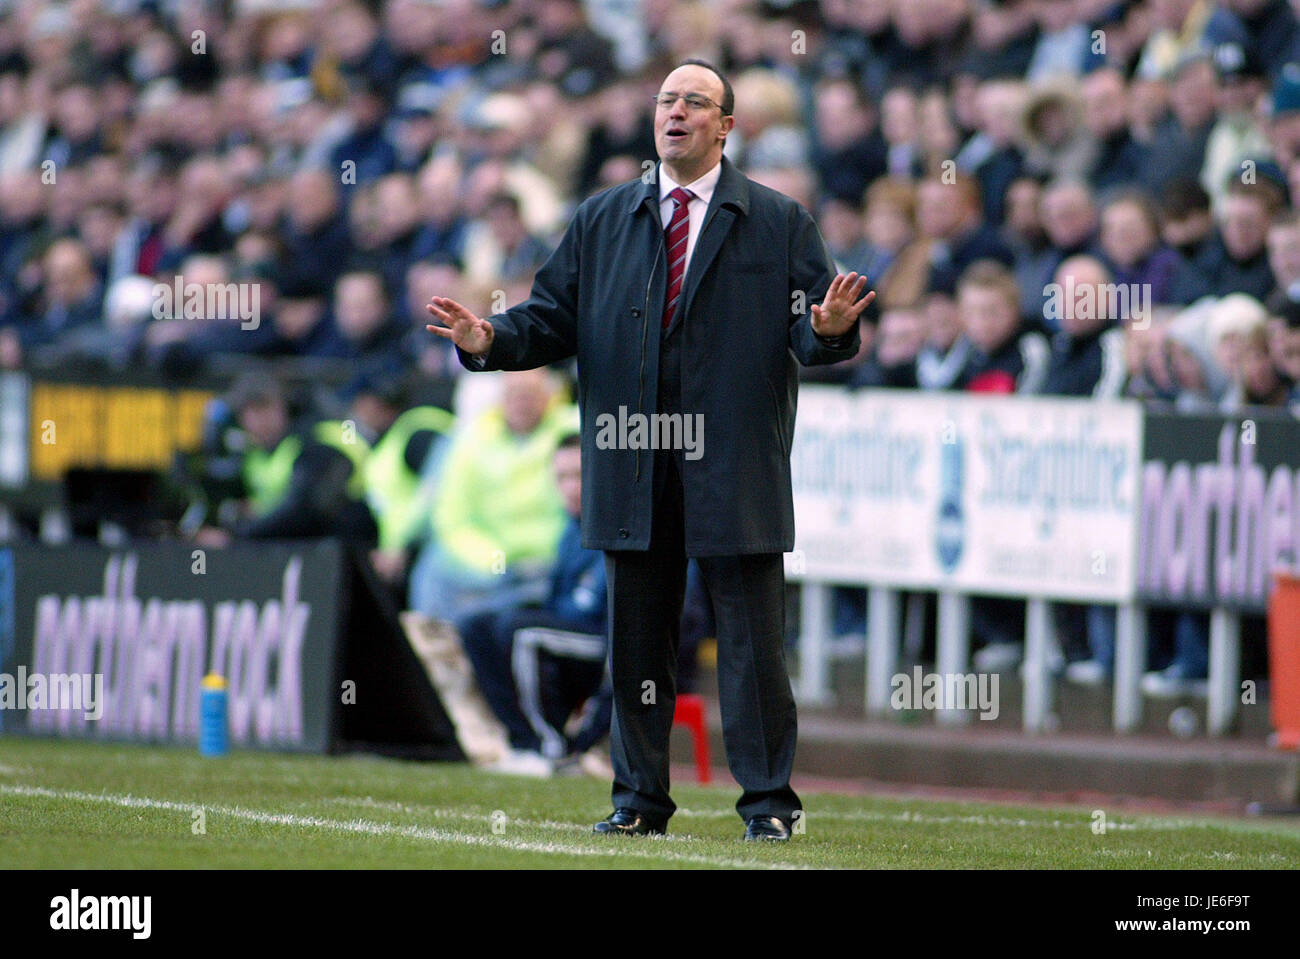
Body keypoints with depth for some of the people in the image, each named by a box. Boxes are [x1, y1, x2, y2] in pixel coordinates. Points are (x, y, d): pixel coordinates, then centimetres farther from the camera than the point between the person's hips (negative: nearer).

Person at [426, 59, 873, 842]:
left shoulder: (780, 223, 6)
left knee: (752, 640, -3)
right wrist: (490, 340, -7)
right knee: (637, 636, 8)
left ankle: (769, 800, 3)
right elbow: (553, 319, 10)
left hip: (736, 467, -3)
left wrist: (829, 329, -25)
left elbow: (807, 332, -2)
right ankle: (640, 798, 16)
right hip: (634, 469, 3)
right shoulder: (601, 221, 14)